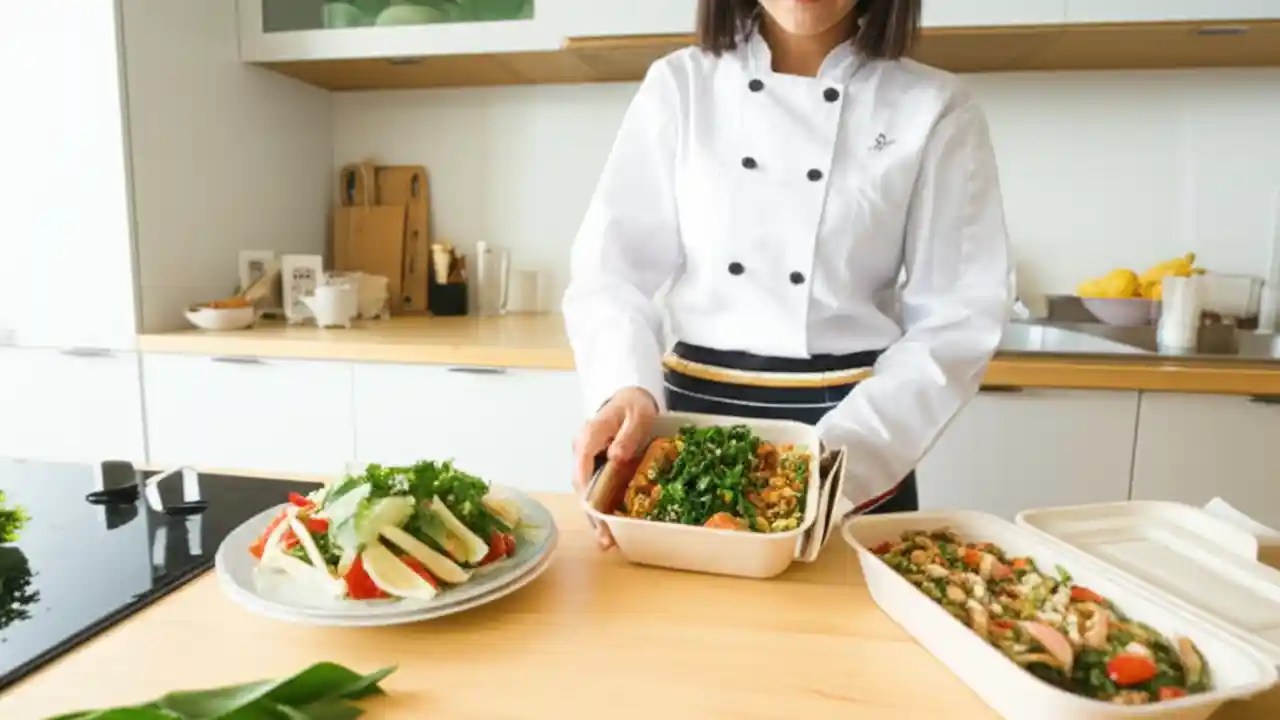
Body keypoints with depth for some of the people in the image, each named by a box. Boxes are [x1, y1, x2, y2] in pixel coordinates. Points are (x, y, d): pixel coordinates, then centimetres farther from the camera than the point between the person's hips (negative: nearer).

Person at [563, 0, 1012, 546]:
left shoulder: (936, 109, -2)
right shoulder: (678, 86, 0)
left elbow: (957, 317, -5)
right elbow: (612, 269, -5)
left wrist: (846, 449, -18)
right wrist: (627, 389, -24)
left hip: (856, 423, -1)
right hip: (695, 418, 2)